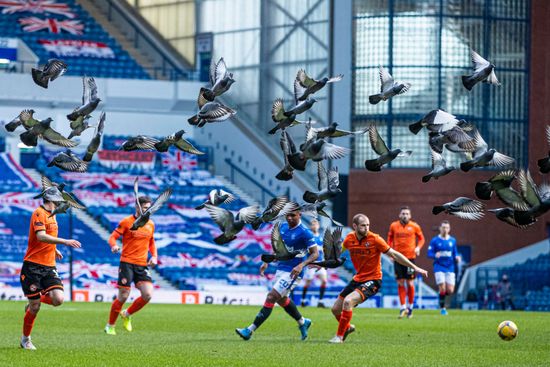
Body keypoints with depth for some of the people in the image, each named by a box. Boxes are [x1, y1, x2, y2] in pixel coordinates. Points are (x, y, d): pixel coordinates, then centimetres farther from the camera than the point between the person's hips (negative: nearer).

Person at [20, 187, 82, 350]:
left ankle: (34, 302, 17)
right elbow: (41, 236, -28)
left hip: (49, 266, 7)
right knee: (35, 307, -2)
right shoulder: (39, 213, -12)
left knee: (58, 299, -13)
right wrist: (64, 241, -34)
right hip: (33, 266, -7)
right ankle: (25, 339, 19)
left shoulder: (51, 215, 16)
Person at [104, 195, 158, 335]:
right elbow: (113, 237, -4)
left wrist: (154, 256, 8)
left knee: (148, 295, -10)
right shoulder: (126, 222, -3)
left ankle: (127, 315, 16)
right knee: (123, 296, -6)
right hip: (127, 262, -5)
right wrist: (114, 246, -26)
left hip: (142, 265, 5)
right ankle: (110, 326, 12)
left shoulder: (150, 224, 12)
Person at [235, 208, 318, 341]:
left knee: (271, 297, -13)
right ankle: (303, 322, 42)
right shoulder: (283, 227, 6)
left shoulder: (305, 233, -16)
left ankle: (250, 330, -14)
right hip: (281, 269, 9)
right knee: (282, 300, 20)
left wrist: (301, 265, -28)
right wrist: (267, 262, 11)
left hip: (292, 272, -9)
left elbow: (315, 253, -13)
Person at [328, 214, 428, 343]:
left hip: (372, 280, -6)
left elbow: (394, 254, -11)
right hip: (358, 279, 6)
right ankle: (347, 328, 38)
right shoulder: (349, 239, -3)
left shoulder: (375, 239, -16)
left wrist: (414, 267, -12)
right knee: (336, 309, 7)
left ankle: (339, 336, -13)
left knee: (348, 301, -27)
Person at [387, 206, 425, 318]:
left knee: (410, 283, -1)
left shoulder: (414, 226, 1)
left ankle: (410, 307, 14)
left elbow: (421, 238, 11)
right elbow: (390, 238, 17)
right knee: (400, 283, -1)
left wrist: (418, 247, -8)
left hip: (410, 257, -1)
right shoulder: (393, 226, 4)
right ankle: (403, 308, 4)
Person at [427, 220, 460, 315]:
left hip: (450, 267, 3)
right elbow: (429, 254, -3)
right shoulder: (434, 240, -1)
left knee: (450, 291, -6)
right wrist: (435, 255, -24)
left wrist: (456, 257, -7)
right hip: (439, 267, -3)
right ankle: (442, 308, 5)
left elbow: (455, 253, 16)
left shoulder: (452, 240, 9)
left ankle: (442, 295, 28)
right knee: (442, 288, -13)